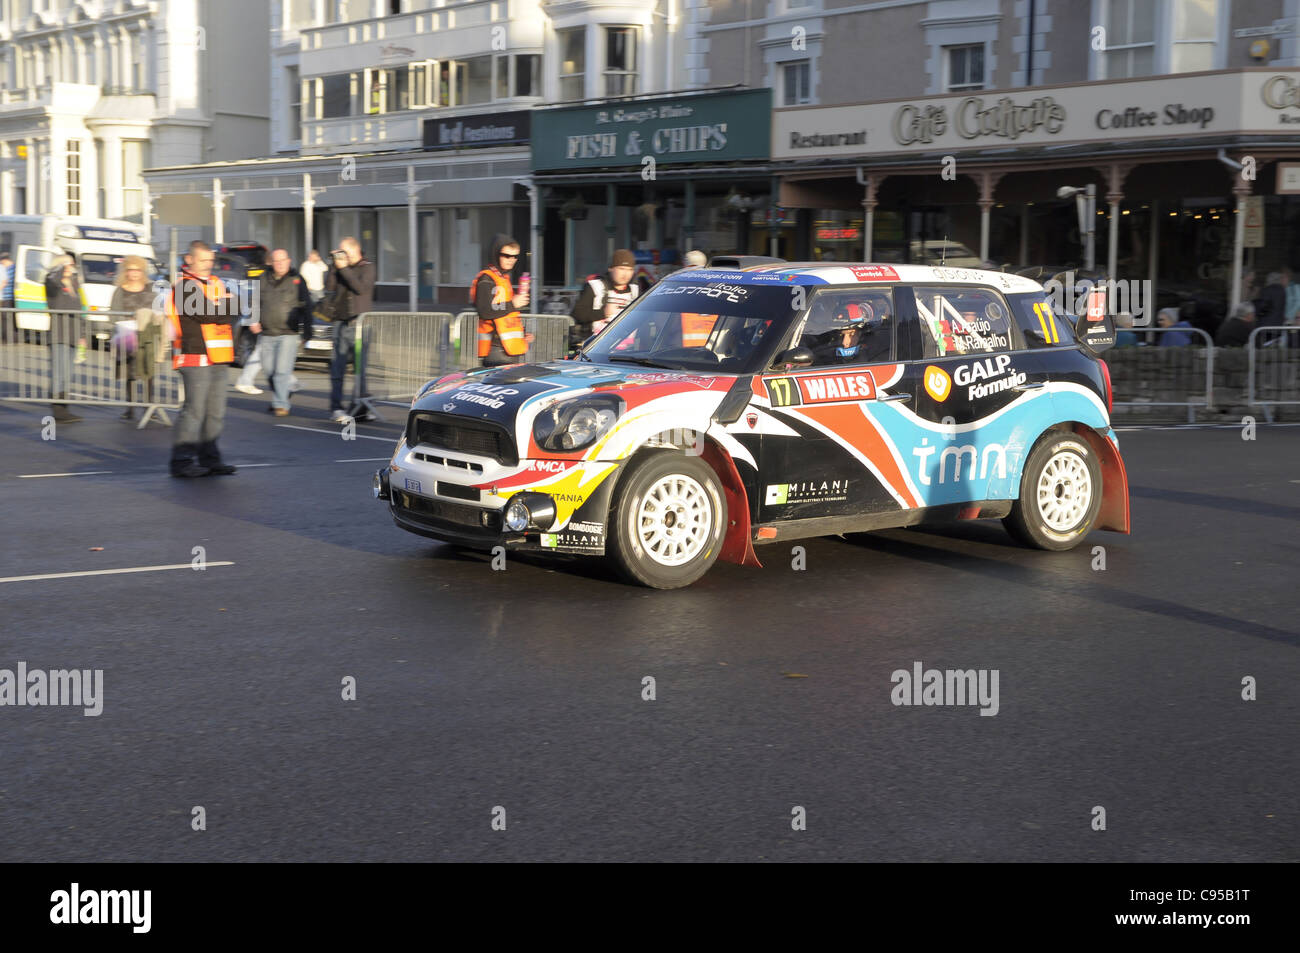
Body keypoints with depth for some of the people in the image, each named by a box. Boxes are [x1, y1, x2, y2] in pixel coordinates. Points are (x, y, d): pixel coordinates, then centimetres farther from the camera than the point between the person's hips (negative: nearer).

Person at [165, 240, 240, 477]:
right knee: (194, 410, -10)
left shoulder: (216, 284, 19)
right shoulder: (185, 286, -7)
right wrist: (227, 305, -3)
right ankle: (182, 461, -6)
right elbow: (208, 313, -19)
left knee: (215, 412, 10)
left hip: (217, 359, 8)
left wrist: (219, 311, -9)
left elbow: (234, 315, 10)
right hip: (196, 358, -8)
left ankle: (209, 459, 16)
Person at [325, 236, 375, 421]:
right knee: (338, 368, -2)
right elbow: (329, 288, 2)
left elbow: (361, 288, -14)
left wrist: (343, 268, -12)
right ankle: (336, 408, 0)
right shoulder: (340, 267, 12)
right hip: (341, 323, 3)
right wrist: (334, 267, -3)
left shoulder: (367, 267, 1)